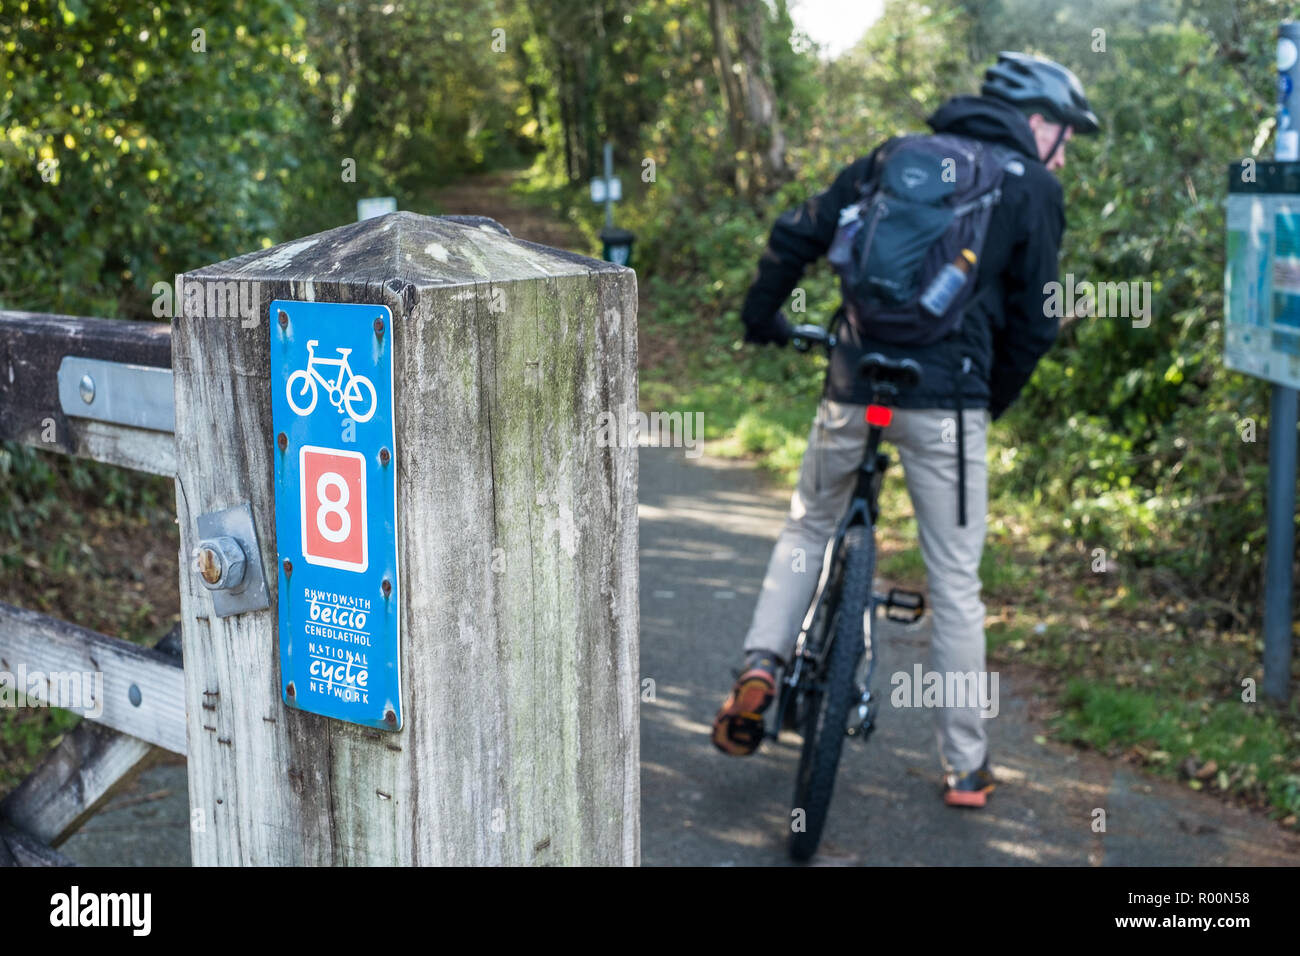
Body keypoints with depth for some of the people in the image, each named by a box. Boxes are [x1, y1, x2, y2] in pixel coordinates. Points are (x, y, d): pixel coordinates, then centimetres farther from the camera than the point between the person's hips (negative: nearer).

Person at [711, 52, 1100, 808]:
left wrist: (761, 319, 25)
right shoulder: (1033, 188, 5)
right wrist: (994, 403, 17)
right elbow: (1036, 321, 1)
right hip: (948, 399, -3)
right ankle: (967, 768, 16)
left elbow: (797, 237, 11)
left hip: (855, 383, 3)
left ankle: (762, 666, 3)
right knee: (956, 583, 8)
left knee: (809, 530, 24)